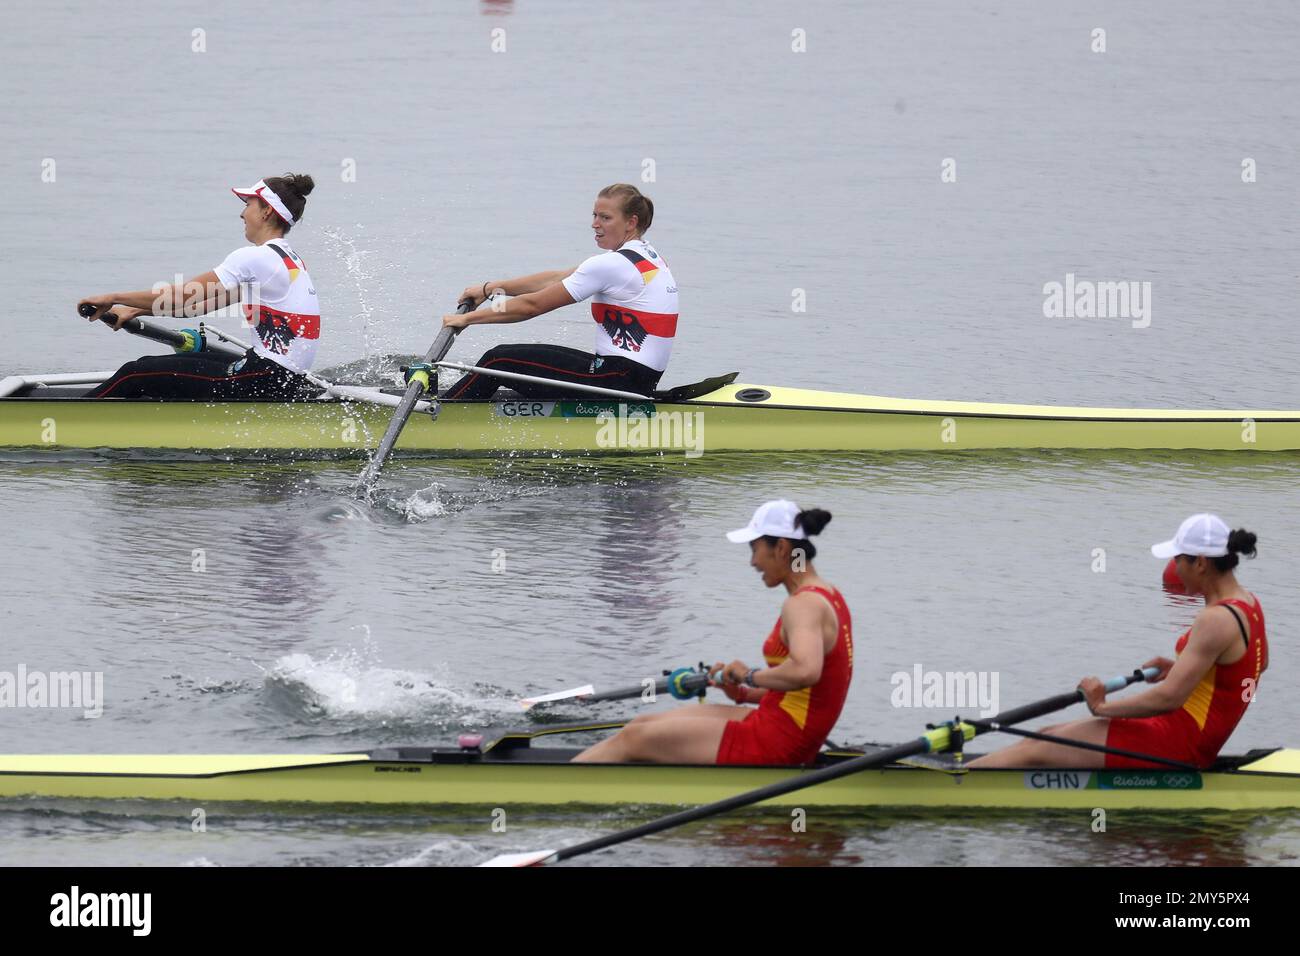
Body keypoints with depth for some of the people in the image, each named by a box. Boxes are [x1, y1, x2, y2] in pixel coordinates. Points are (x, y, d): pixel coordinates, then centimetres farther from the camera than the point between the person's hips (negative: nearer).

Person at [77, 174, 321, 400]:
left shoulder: (254, 258, -14)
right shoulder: (288, 258, 16)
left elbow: (183, 296, -12)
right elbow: (203, 303, 20)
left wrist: (112, 298, -1)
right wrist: (136, 311, 20)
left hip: (263, 381, -9)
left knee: (135, 375, 0)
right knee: (148, 366, 20)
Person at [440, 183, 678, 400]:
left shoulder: (612, 265, -16)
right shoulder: (647, 256, 14)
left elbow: (533, 306, -12)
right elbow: (555, 279, 18)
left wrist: (468, 318, -3)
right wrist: (489, 288, 19)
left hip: (617, 380, -10)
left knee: (499, 360, -3)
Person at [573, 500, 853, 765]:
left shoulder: (803, 605, -19)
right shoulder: (825, 597, 13)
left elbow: (805, 671, -39)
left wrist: (751, 676, -21)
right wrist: (743, 693, 11)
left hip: (773, 746, -10)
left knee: (632, 739, -2)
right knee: (644, 725, 15)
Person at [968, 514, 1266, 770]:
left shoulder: (1216, 620, -23)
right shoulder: (1248, 603, 7)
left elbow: (1169, 697, -27)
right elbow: (1260, 664, 27)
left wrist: (1103, 707, -14)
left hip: (1176, 743, -10)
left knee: (1036, 750, -7)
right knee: (1048, 736, 12)